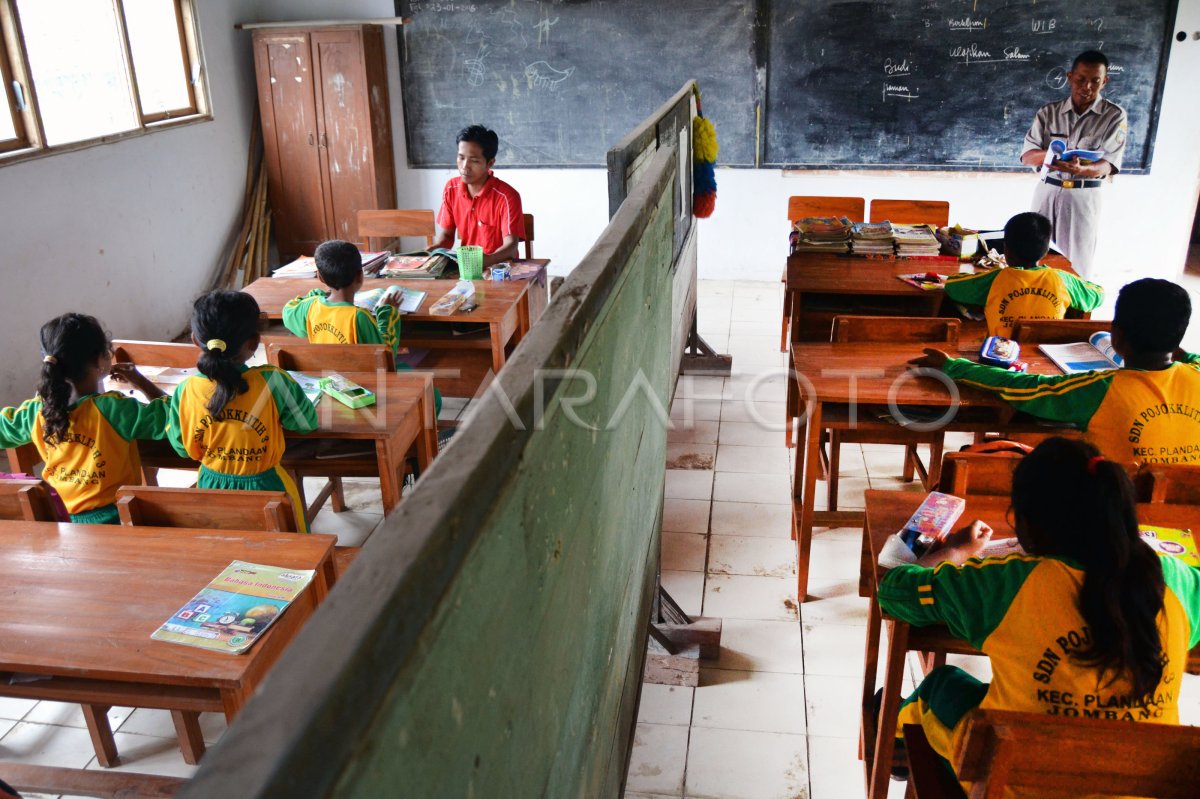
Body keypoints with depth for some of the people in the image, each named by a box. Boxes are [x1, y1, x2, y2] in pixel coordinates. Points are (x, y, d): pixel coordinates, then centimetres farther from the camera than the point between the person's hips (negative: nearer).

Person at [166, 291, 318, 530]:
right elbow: (307, 423, -7)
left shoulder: (184, 392, -13)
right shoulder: (271, 381, -22)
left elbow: (182, 448, 2)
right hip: (265, 487, -3)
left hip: (211, 485, 3)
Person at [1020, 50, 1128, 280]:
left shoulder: (1115, 115, -3)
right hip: (1047, 192, 2)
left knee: (1076, 265, -1)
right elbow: (1027, 156, -3)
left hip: (1083, 197, -2)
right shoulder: (1049, 111, 3)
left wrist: (1080, 170, -34)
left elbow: (1108, 164, -12)